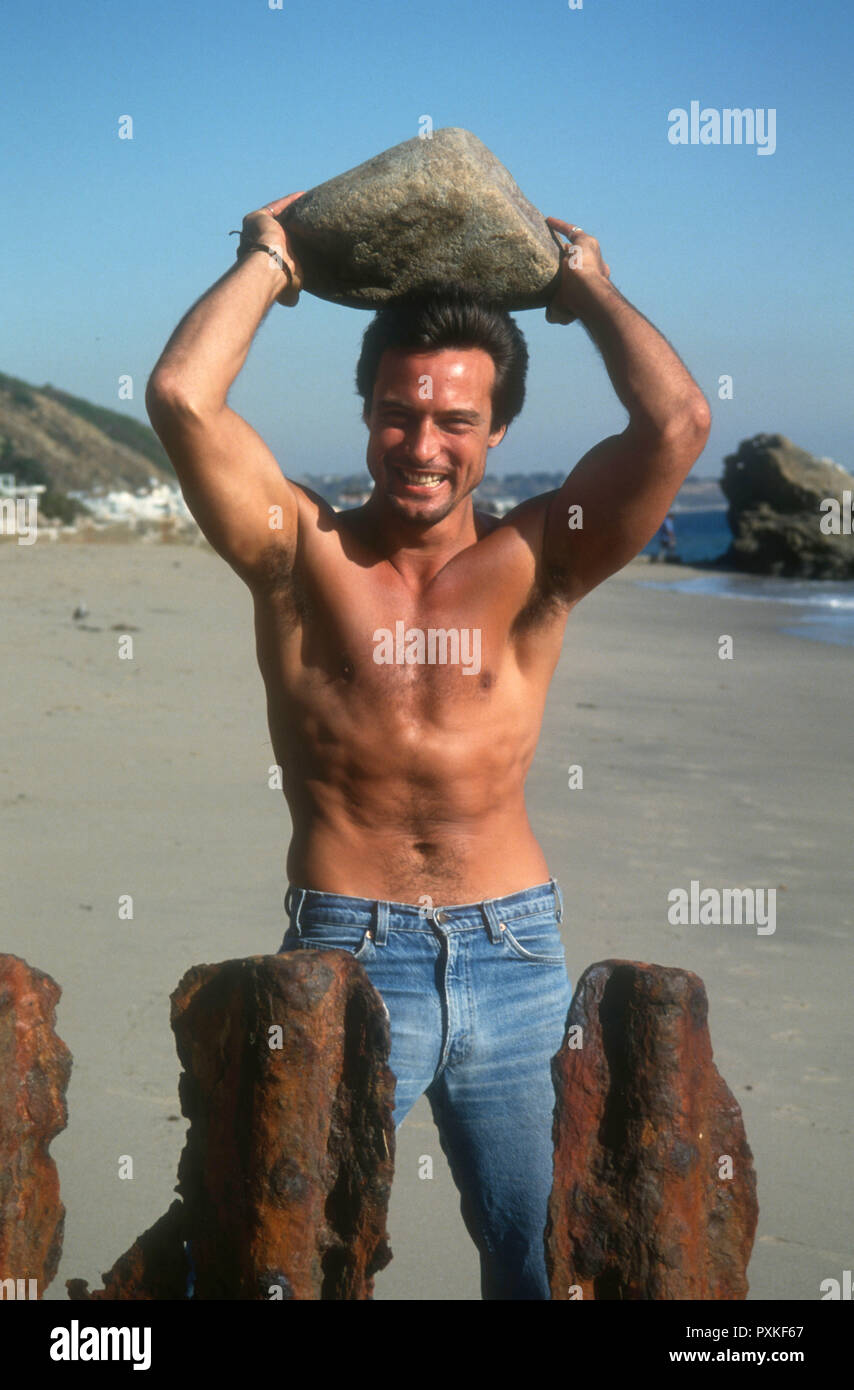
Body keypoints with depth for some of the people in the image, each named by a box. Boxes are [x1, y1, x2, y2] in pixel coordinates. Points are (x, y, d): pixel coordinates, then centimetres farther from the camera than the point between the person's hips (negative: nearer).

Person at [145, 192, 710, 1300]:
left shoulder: (534, 564, 3)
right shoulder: (304, 554, 1)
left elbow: (676, 424, -9)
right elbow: (180, 398, -12)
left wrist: (591, 292, 6)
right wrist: (268, 262, 3)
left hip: (517, 958, 2)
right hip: (348, 955, -1)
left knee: (543, 1260, 12)